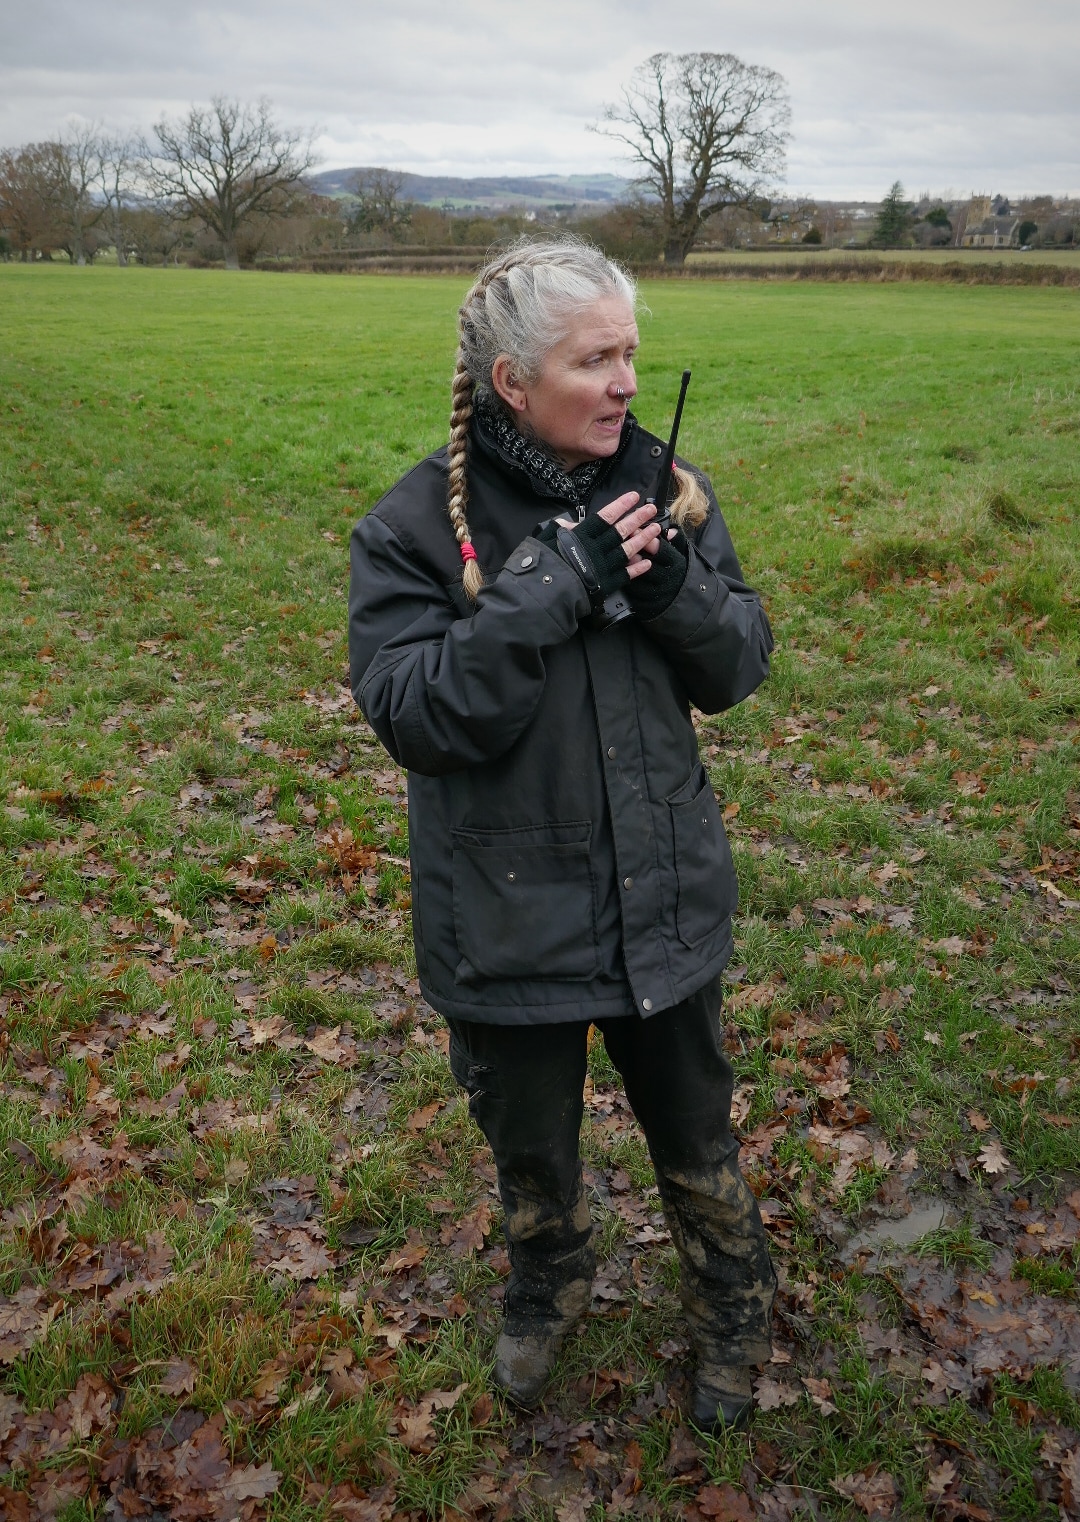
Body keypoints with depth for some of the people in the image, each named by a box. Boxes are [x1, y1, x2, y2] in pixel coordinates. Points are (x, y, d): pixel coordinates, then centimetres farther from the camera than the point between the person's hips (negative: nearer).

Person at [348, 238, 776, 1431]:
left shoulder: (663, 490, -5)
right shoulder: (418, 526, -15)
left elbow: (737, 668, -4)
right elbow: (414, 715, -24)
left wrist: (671, 578, -24)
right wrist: (555, 584, -31)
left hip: (662, 900, 2)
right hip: (511, 917, -2)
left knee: (695, 1139, 21)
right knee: (530, 1146, 23)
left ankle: (731, 1320, 50)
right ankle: (547, 1289, 56)